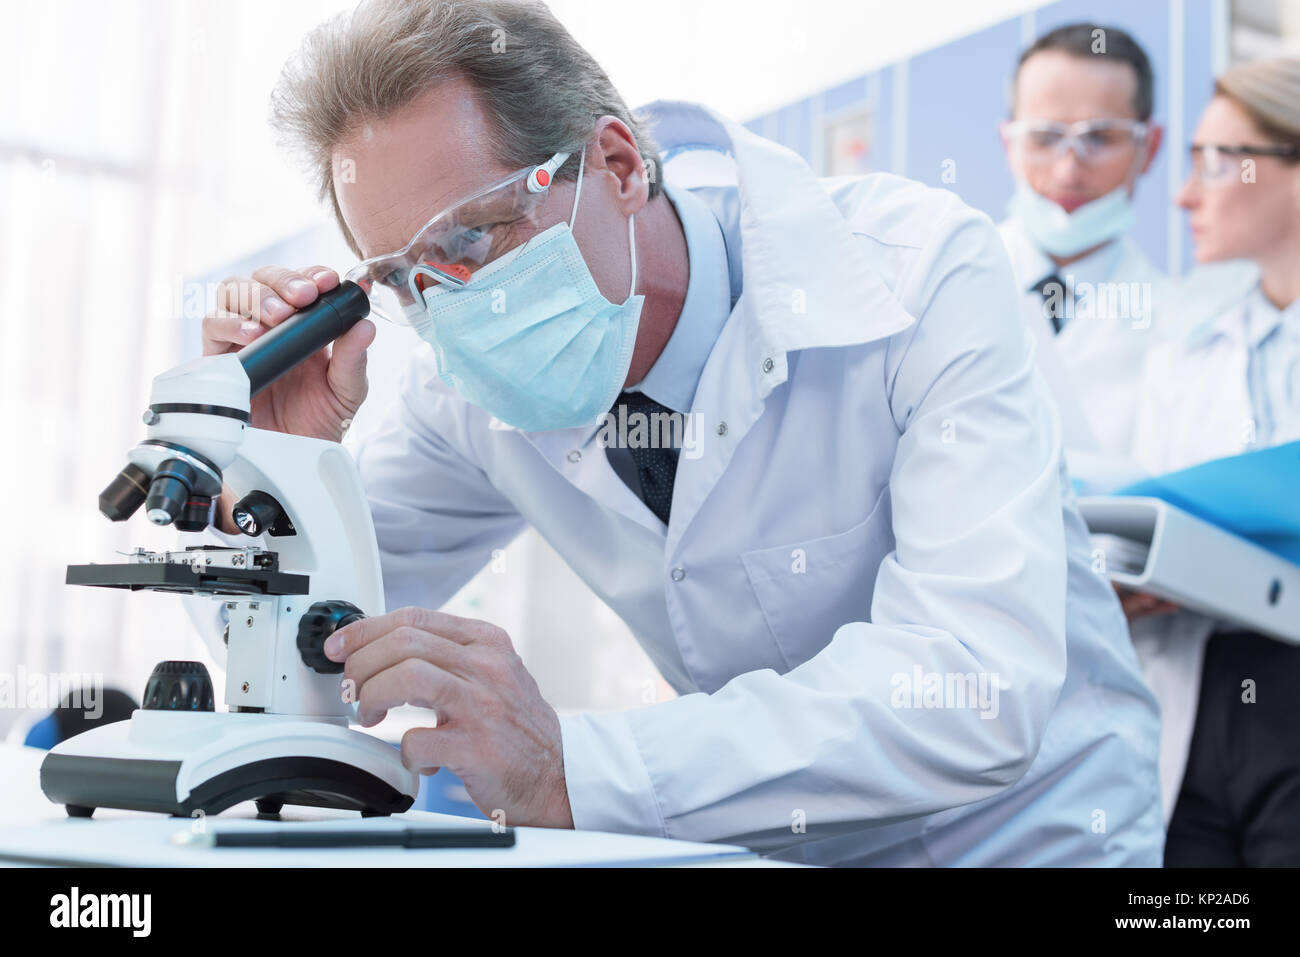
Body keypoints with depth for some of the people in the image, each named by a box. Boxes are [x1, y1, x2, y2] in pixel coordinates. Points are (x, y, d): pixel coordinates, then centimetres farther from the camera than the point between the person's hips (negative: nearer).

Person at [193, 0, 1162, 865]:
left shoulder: (925, 273, -21)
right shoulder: (469, 386, -5)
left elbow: (978, 691, -32)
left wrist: (571, 768, -41)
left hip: (1025, 841, -3)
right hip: (763, 845, 4)